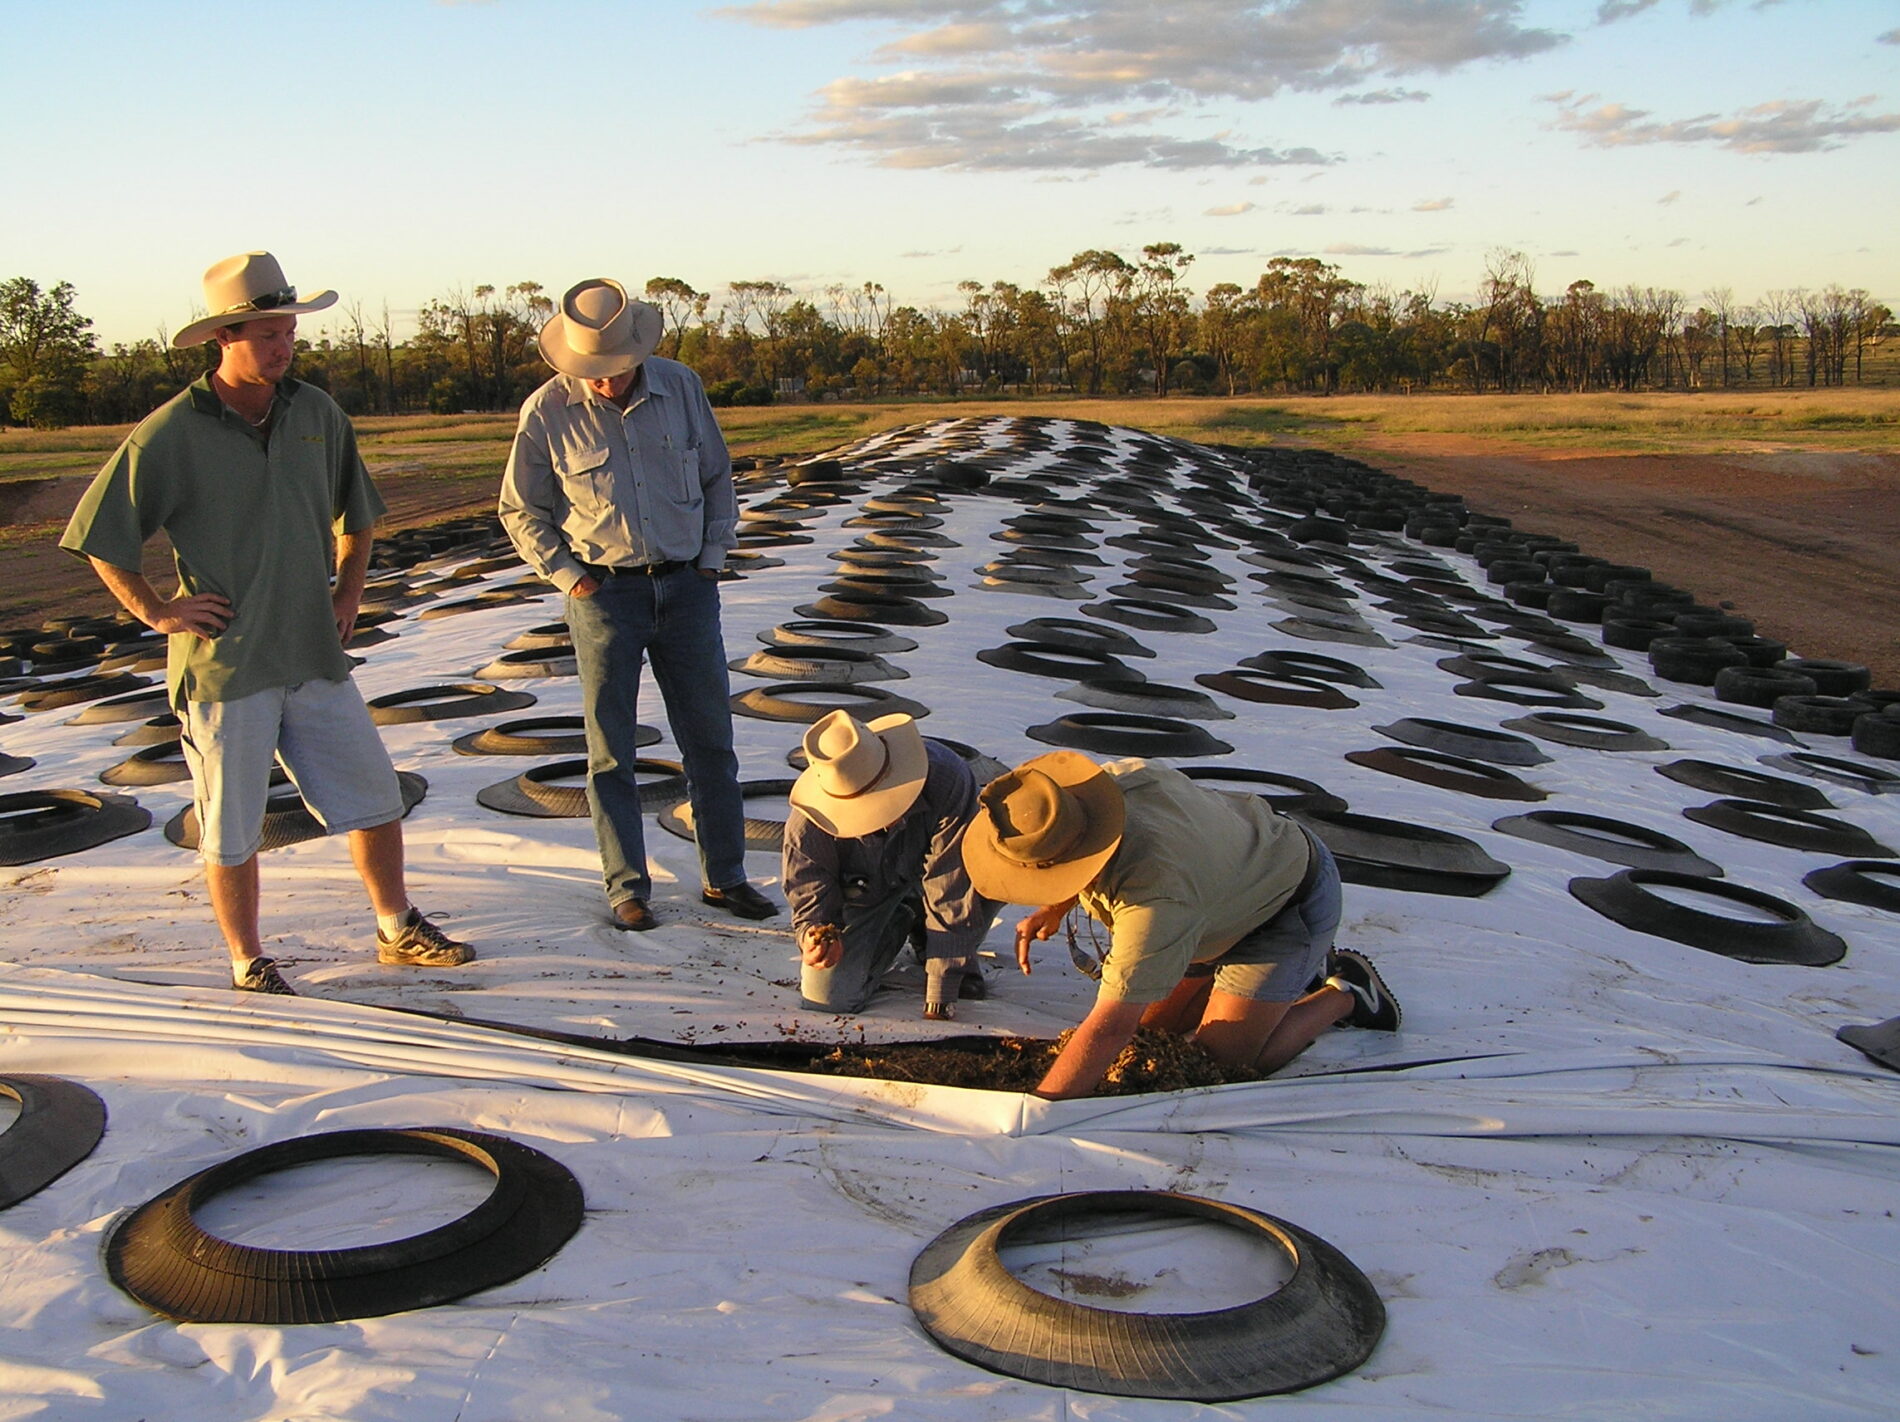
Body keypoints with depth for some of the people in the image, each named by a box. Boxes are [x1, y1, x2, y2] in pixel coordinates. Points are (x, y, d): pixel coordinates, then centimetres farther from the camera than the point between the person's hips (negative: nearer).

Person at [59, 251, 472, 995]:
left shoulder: (317, 414, 4)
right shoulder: (169, 434, -11)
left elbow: (356, 513, 20)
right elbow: (97, 537, -4)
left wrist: (348, 590, 10)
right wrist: (157, 610, -7)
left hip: (314, 655, 5)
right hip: (222, 663, -5)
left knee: (375, 797, 10)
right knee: (232, 829, 5)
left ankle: (399, 931, 27)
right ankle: (249, 965, 22)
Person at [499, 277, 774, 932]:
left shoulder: (681, 387, 0)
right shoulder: (547, 412, -6)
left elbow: (717, 479, 12)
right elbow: (521, 512, 4)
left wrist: (713, 555, 4)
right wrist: (568, 576, -5)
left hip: (685, 585, 2)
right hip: (605, 591, -2)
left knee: (710, 738, 7)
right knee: (611, 749, 2)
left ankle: (724, 876, 18)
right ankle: (627, 888, 12)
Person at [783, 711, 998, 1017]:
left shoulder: (947, 779, -38)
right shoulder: (807, 823, -32)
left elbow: (952, 887, -34)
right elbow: (808, 892, -16)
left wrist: (941, 987, -32)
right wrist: (813, 934, -43)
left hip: (925, 873, -1)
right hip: (862, 891, 1)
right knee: (826, 998, -15)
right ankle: (900, 922, 14)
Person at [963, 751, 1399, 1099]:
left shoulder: (1158, 902, -46)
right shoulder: (1108, 779, -23)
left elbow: (1112, 1028, -44)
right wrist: (1055, 909, -9)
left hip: (1290, 905, -8)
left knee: (1225, 1062, -10)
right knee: (1157, 1022, 11)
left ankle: (1344, 995, 12)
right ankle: (1308, 969, 26)